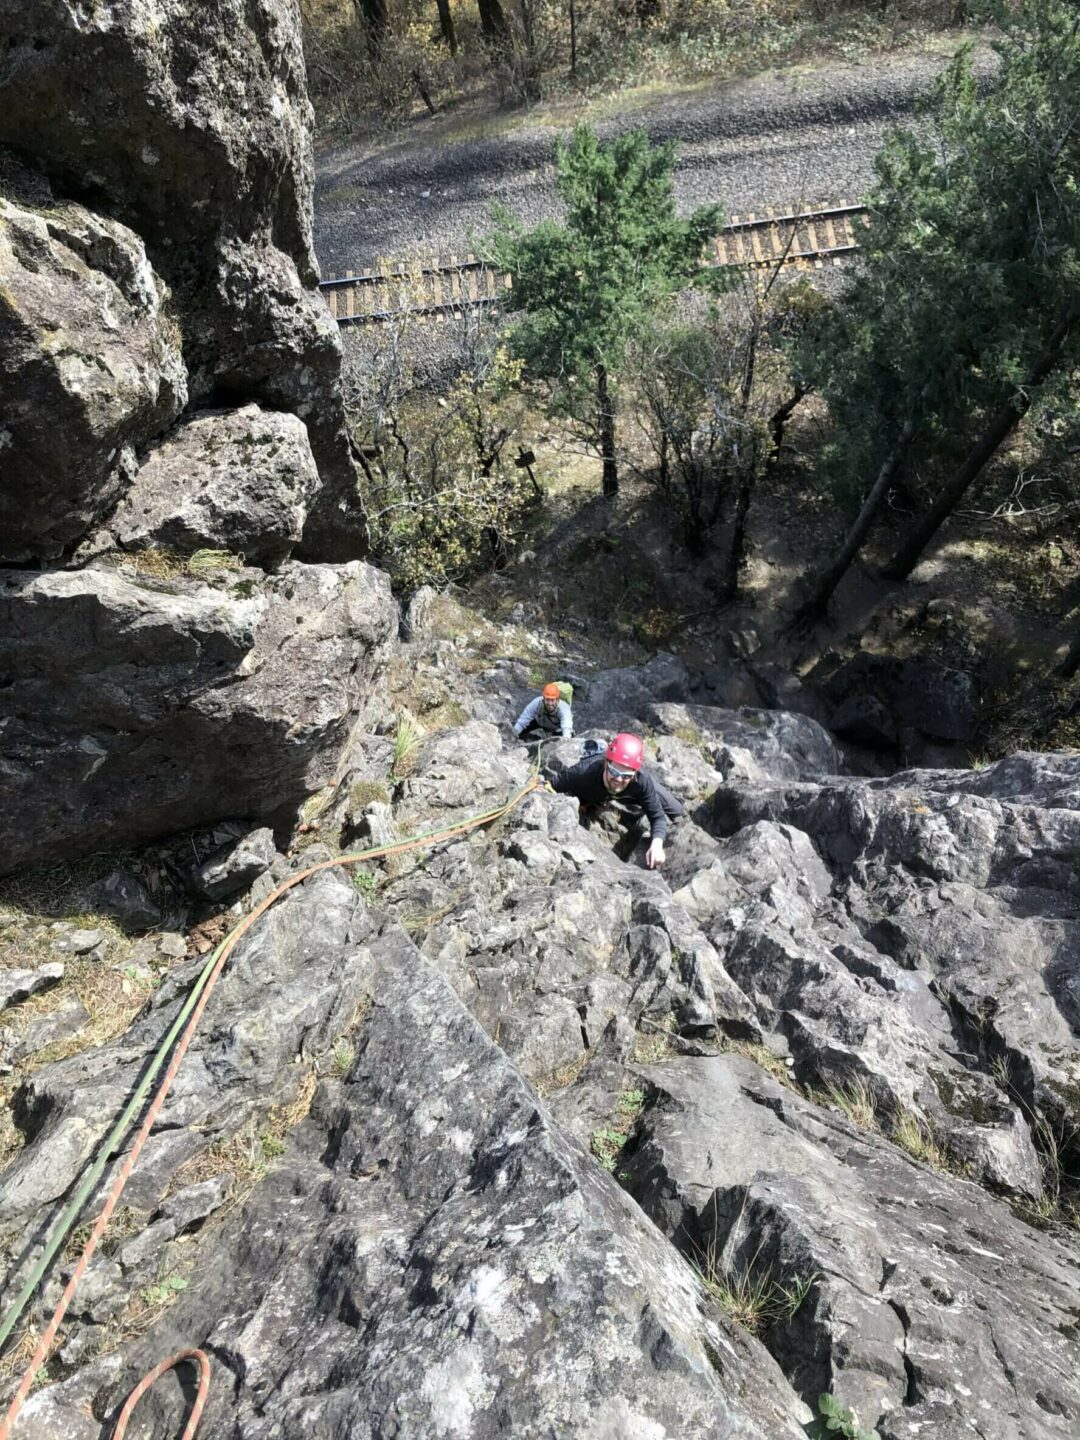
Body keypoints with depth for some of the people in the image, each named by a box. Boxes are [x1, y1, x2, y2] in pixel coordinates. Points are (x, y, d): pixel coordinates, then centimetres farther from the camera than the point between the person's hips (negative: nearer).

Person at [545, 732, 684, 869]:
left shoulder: (641, 781, -43)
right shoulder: (583, 773, -48)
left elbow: (657, 816, -34)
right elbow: (549, 786, -36)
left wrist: (657, 843, -51)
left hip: (631, 790, 1)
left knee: (677, 813, 0)